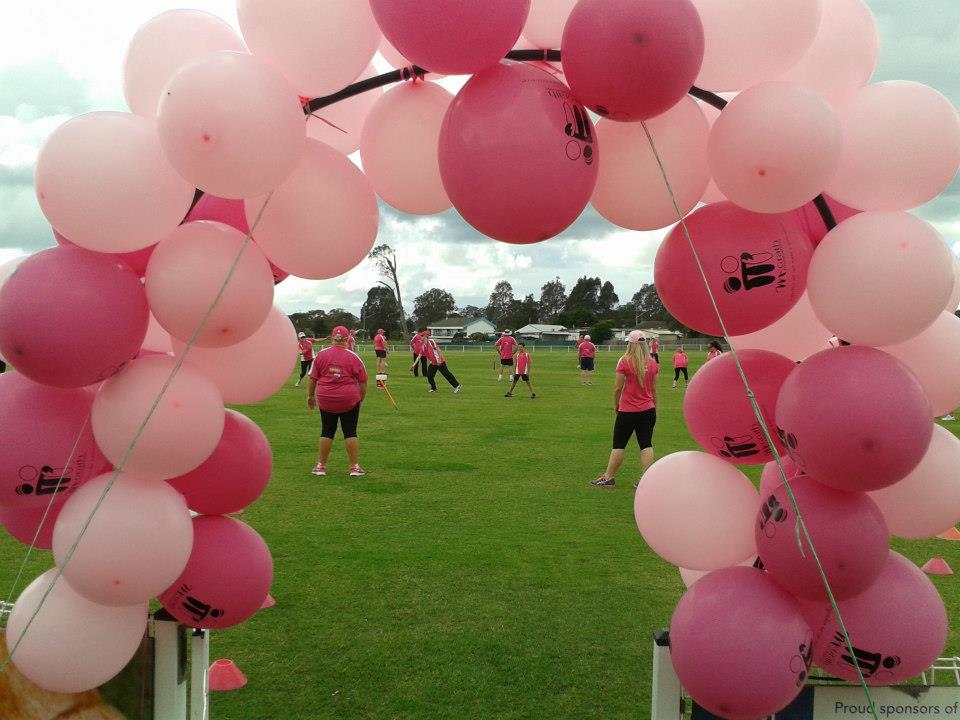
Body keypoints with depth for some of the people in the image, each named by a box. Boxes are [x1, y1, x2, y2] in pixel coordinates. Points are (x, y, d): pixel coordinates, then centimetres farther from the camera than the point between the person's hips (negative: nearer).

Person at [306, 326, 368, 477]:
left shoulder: (321, 354, -2)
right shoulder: (353, 357, -5)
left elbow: (312, 378, 3)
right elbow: (363, 382, -1)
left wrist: (310, 396, 15)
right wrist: (361, 398, 13)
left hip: (326, 400, 1)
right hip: (349, 400, -1)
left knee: (327, 432, 12)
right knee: (350, 433, 6)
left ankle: (321, 465, 19)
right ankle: (355, 467, 8)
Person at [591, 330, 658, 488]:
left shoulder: (625, 361, -11)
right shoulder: (652, 363, 2)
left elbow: (618, 387, -8)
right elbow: (654, 389, 9)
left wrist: (615, 404, 6)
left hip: (628, 411, -4)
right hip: (648, 410, 4)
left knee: (618, 445, 6)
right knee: (646, 445, 6)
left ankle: (608, 478, 13)